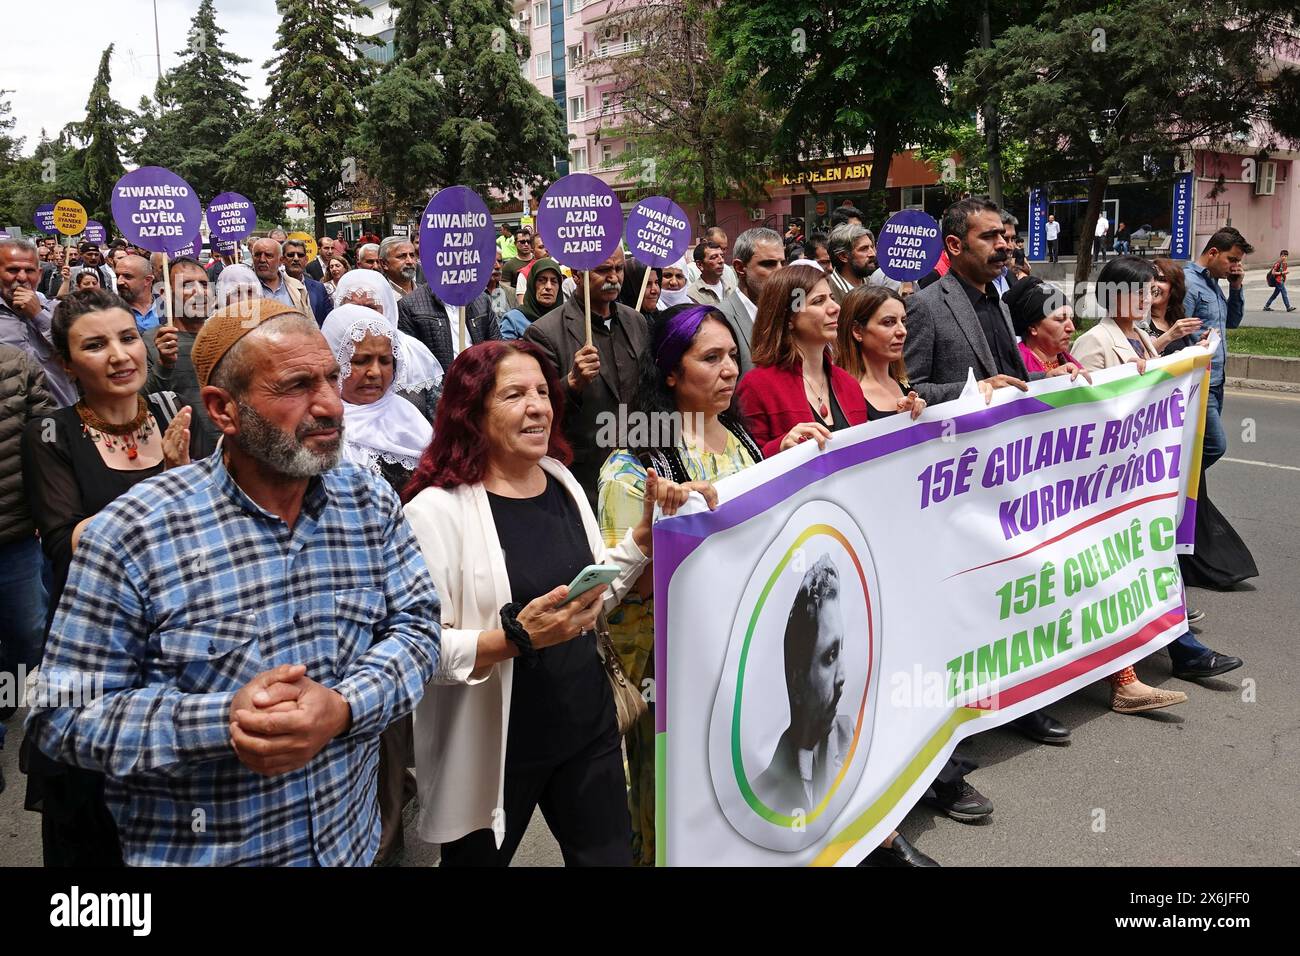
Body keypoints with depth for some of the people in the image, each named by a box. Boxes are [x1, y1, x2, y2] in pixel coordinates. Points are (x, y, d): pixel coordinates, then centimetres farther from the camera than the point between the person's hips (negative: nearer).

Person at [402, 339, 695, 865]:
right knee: (482, 857, 15)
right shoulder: (437, 510, -17)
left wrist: (647, 530, 2)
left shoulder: (562, 482, 4)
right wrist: (518, 636, -31)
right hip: (494, 747, -5)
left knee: (611, 855, 13)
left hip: (588, 727, 6)